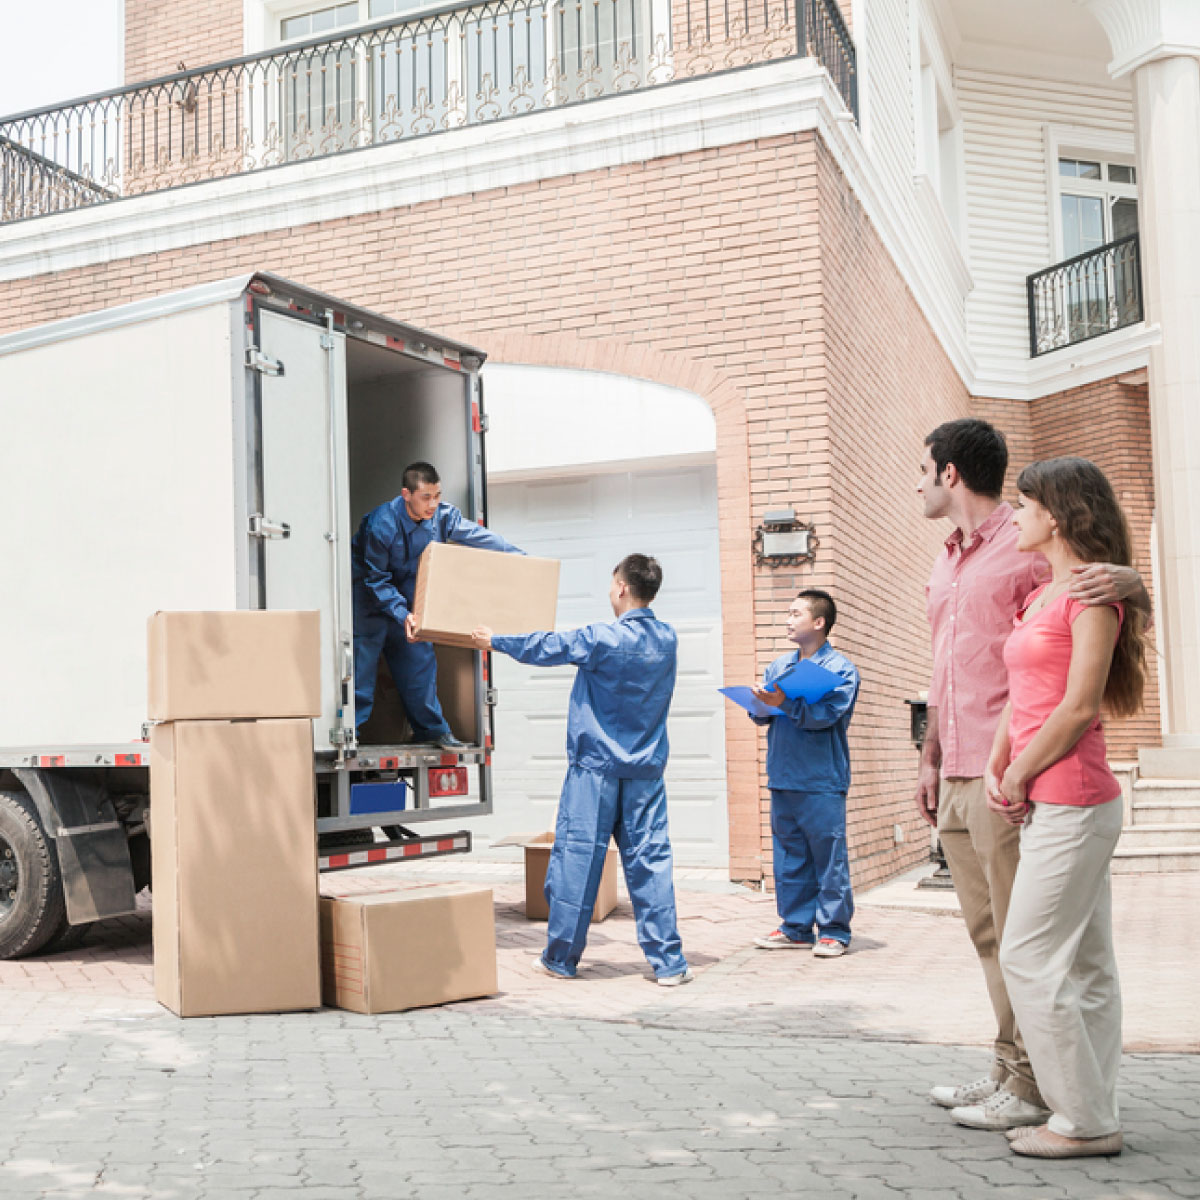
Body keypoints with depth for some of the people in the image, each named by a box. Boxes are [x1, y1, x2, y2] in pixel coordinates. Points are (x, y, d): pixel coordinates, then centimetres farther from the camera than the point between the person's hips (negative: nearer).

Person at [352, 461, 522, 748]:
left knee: (418, 655, 6)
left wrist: (517, 555, -7)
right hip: (367, 592, -5)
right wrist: (403, 614, -33)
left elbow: (477, 535, -3)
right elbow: (376, 579, -25)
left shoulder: (443, 516, -16)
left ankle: (431, 729, 15)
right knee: (363, 657, -11)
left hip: (406, 591, 6)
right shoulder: (382, 524, -31)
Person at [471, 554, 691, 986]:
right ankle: (668, 962, 3)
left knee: (576, 857, 4)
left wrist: (494, 641, 17)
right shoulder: (666, 639, 5)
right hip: (646, 771, 5)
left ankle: (561, 958, 13)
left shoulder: (601, 638, -12)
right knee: (650, 860, 4)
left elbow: (545, 648, 0)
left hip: (595, 767, -4)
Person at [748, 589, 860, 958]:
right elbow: (761, 713, 13)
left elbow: (826, 714, -17)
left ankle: (833, 931, 7)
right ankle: (796, 928, 19)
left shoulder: (840, 668, -3)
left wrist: (785, 704, -28)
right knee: (789, 856, 10)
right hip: (782, 777, 6)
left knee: (828, 857, -2)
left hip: (822, 780, -6)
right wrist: (760, 705, -10)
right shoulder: (778, 666, 16)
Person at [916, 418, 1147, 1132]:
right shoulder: (947, 565, 20)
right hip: (956, 778, 8)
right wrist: (931, 758, 21)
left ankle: (1031, 1088, 6)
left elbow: (1138, 610, -4)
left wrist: (1128, 582, -27)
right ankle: (1009, 1073, 21)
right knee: (988, 932, 12)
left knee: (1018, 936, -3)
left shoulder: (1028, 548, -6)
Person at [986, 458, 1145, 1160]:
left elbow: (1080, 708, -17)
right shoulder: (1044, 595, 17)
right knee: (1087, 965, 12)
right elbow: (1023, 697, 16)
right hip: (1053, 803, 9)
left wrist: (1020, 777, -8)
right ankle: (1096, 1116, 19)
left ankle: (1085, 1122, 3)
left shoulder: (1091, 589, -12)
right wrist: (996, 771, 3)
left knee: (1030, 958, -6)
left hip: (1070, 800, -9)